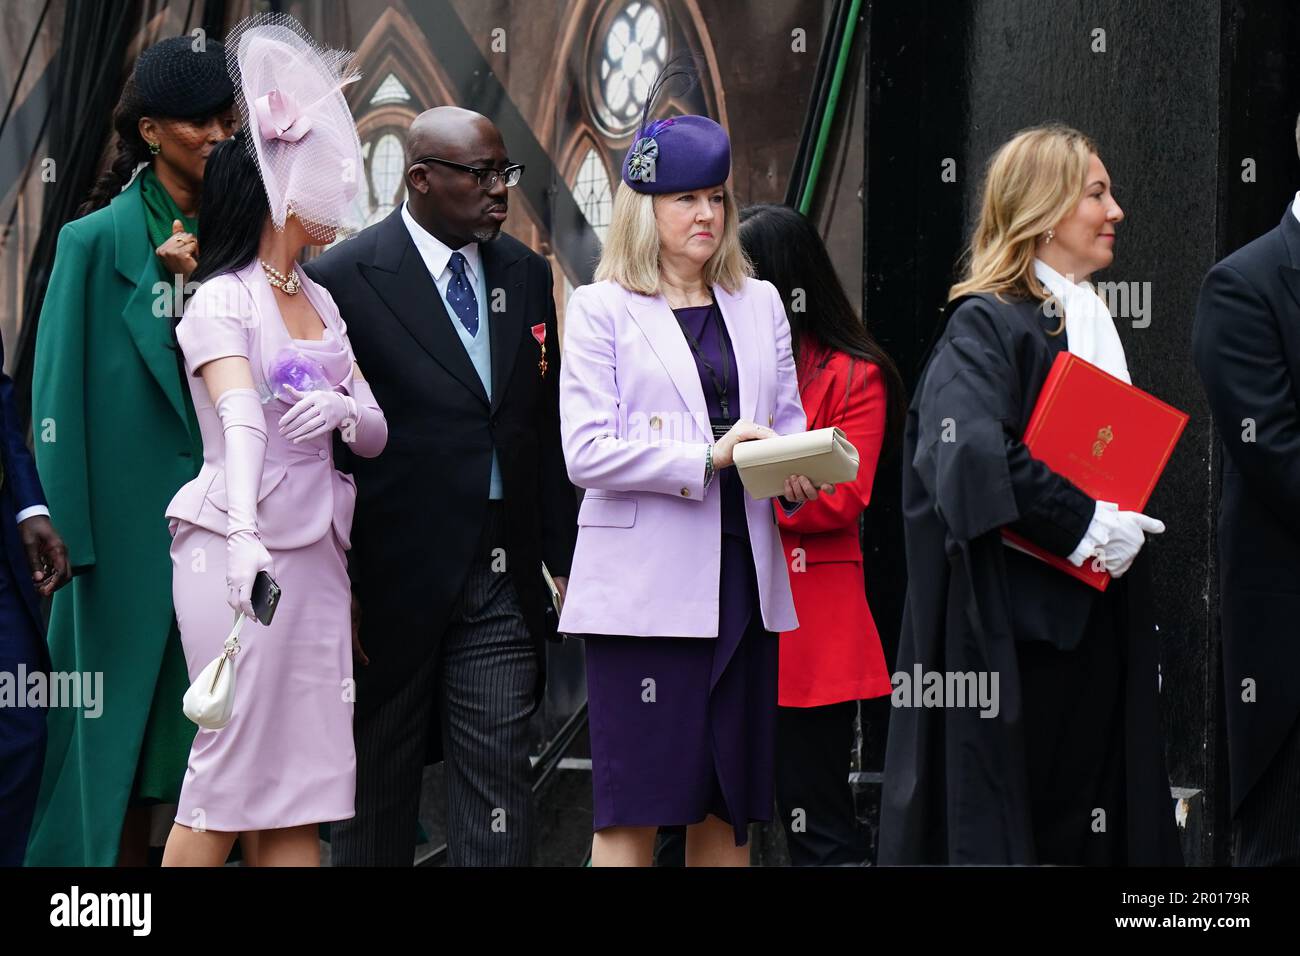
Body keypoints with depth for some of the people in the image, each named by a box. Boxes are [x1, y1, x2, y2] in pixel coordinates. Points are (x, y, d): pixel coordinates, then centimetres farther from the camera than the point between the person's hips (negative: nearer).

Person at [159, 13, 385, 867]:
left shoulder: (318, 301, 16)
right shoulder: (223, 301, -8)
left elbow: (377, 433, 12)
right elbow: (242, 422, -25)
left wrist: (343, 412, -12)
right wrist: (244, 536, -40)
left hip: (316, 554, 7)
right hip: (241, 548, -7)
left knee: (301, 774, 4)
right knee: (233, 763, -7)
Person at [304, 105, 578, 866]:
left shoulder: (528, 275, 9)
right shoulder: (345, 279, -8)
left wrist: (564, 559, 11)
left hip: (502, 577, 4)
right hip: (394, 576, -4)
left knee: (500, 787, -1)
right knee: (378, 784, 8)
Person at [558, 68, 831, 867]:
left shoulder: (759, 305, 17)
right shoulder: (603, 309, 2)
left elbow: (789, 425, 16)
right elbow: (587, 451, -9)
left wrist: (796, 473, -7)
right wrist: (708, 458, -18)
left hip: (743, 577, 5)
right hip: (646, 587, -5)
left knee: (729, 809, 6)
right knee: (634, 810, -6)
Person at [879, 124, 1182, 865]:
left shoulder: (1092, 322, 16)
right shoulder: (987, 325, -10)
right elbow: (972, 453, -26)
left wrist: (1124, 524, 4)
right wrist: (1086, 524, -20)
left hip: (1095, 614, 8)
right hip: (1014, 617, -8)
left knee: (1089, 816, 7)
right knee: (1000, 813, -4)